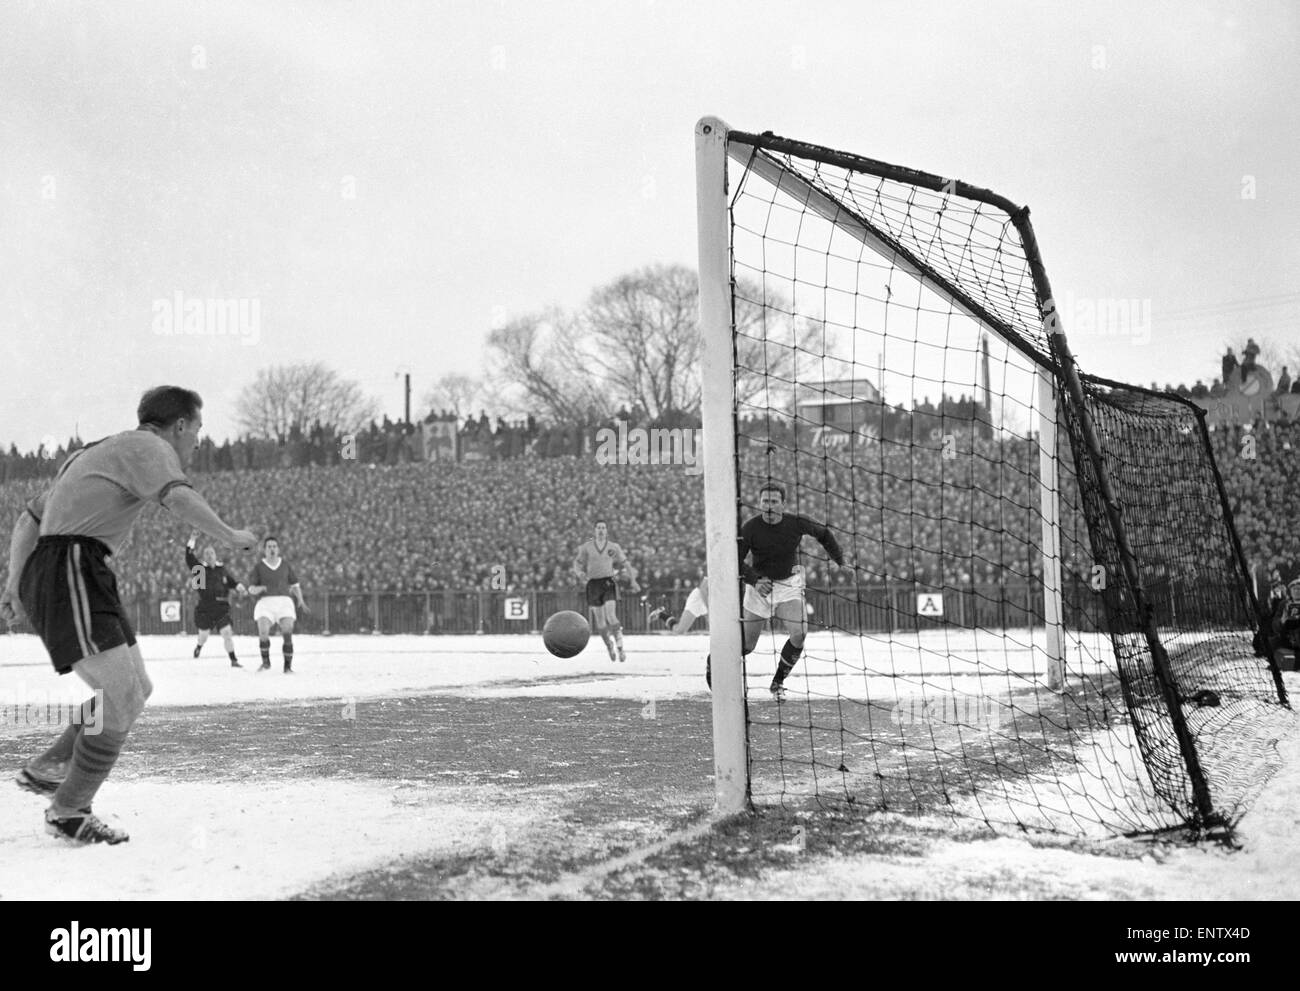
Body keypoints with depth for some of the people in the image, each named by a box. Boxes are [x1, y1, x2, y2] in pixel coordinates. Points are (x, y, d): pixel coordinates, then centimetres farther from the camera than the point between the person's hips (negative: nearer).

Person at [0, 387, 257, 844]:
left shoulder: (95, 453, 28)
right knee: (122, 695, -12)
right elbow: (179, 498, -22)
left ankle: (46, 770, 18)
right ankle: (68, 812, -5)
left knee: (137, 690, 11)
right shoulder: (148, 447, -1)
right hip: (69, 571, -10)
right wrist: (231, 536, -11)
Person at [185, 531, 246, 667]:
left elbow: (229, 581, 20)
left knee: (227, 633, -8)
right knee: (203, 634, 9)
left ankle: (233, 660, -1)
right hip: (204, 608, -1)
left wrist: (238, 586, 2)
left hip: (221, 607, 1)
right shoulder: (199, 568, 0)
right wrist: (192, 541, -17)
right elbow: (189, 559, -13)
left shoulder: (221, 568, 8)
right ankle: (199, 647, 46)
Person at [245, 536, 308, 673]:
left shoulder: (286, 565, 14)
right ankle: (266, 662, 1)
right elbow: (251, 589, 5)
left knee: (288, 633, -16)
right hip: (266, 601, -1)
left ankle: (288, 666, -5)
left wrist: (301, 601, 0)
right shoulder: (258, 567, 9)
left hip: (284, 601, 1)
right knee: (263, 632, -21)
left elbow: (295, 586, 16)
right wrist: (259, 588, -19)